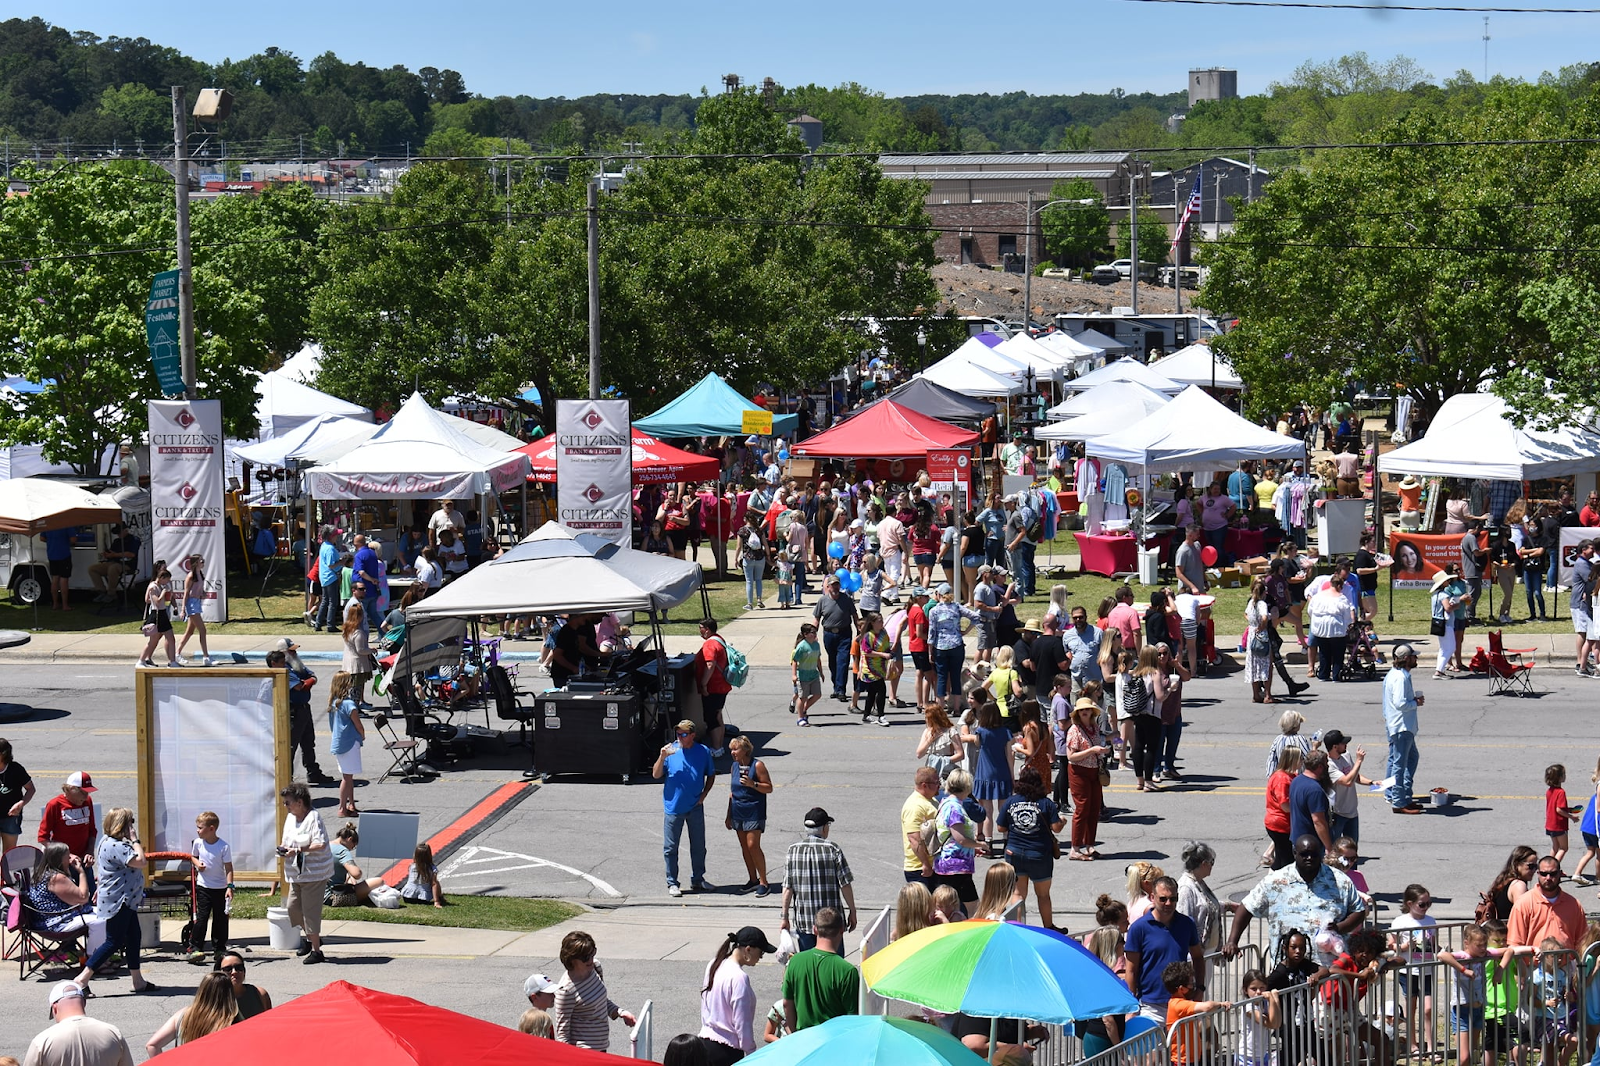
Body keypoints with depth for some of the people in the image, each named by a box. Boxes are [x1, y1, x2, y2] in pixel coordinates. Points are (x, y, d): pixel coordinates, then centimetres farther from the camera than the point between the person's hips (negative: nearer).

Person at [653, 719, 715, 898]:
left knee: (698, 846, 10)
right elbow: (656, 775, -4)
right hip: (673, 807, -1)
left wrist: (704, 794, 0)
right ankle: (672, 883, 11)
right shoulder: (671, 750, -4)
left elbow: (711, 775, 13)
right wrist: (662, 757, -19)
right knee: (671, 847, 2)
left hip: (695, 807, 1)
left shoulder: (703, 752, 0)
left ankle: (697, 880, 25)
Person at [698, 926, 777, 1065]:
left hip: (705, 1042, 9)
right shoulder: (739, 977, -19)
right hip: (726, 1049, -9)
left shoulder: (714, 965, 6)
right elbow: (742, 1023, -17)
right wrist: (751, 1053, -9)